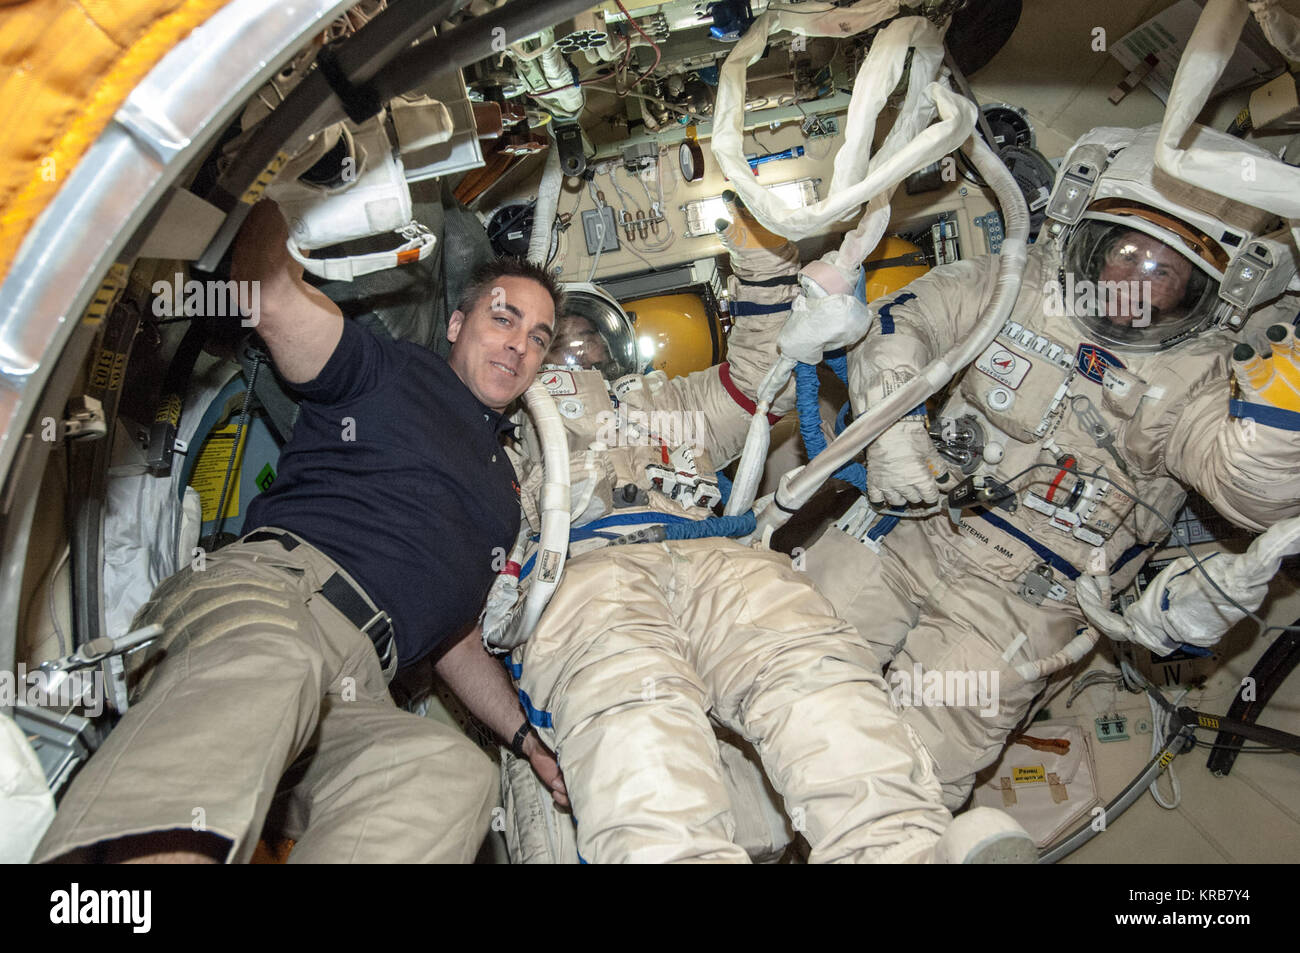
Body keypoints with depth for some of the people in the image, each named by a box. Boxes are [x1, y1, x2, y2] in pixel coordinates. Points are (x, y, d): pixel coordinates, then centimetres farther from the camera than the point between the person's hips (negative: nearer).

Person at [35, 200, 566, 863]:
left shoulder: (501, 479, 34)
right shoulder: (390, 371, 19)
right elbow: (273, 298, 1)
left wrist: (529, 735, 23)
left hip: (351, 689, 5)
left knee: (455, 774, -30)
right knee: (265, 664, -42)